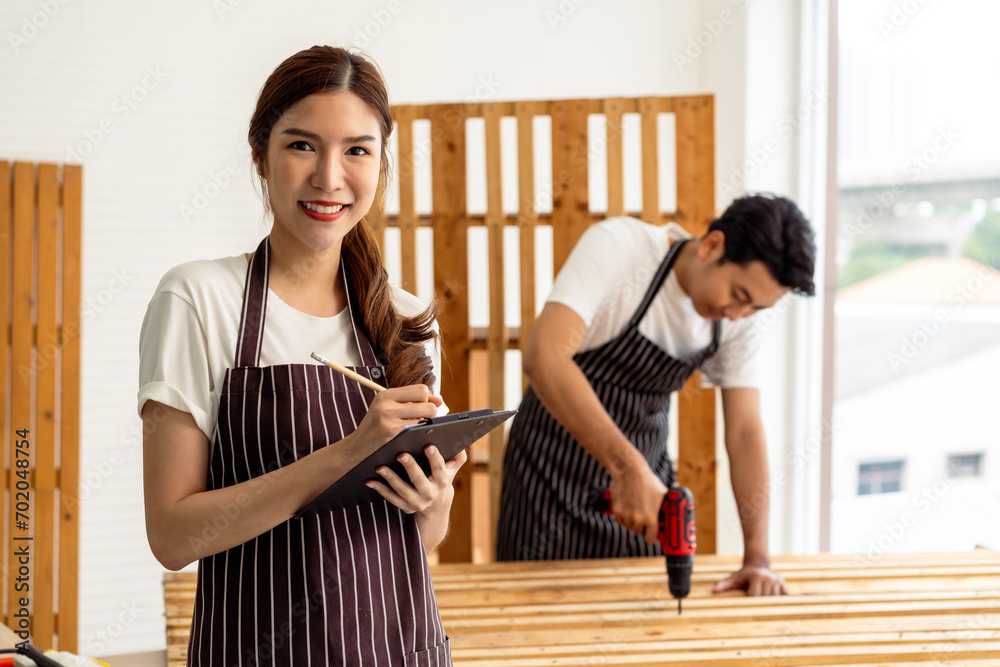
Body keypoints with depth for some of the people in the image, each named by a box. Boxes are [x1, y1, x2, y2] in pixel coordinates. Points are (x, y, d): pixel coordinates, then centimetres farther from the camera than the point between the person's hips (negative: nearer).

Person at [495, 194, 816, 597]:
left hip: (645, 470, 5)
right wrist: (628, 468, -44)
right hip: (555, 469, -4)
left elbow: (745, 433, -6)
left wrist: (757, 557, -18)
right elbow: (544, 356, -37)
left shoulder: (737, 320, -7)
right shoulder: (617, 245, -24)